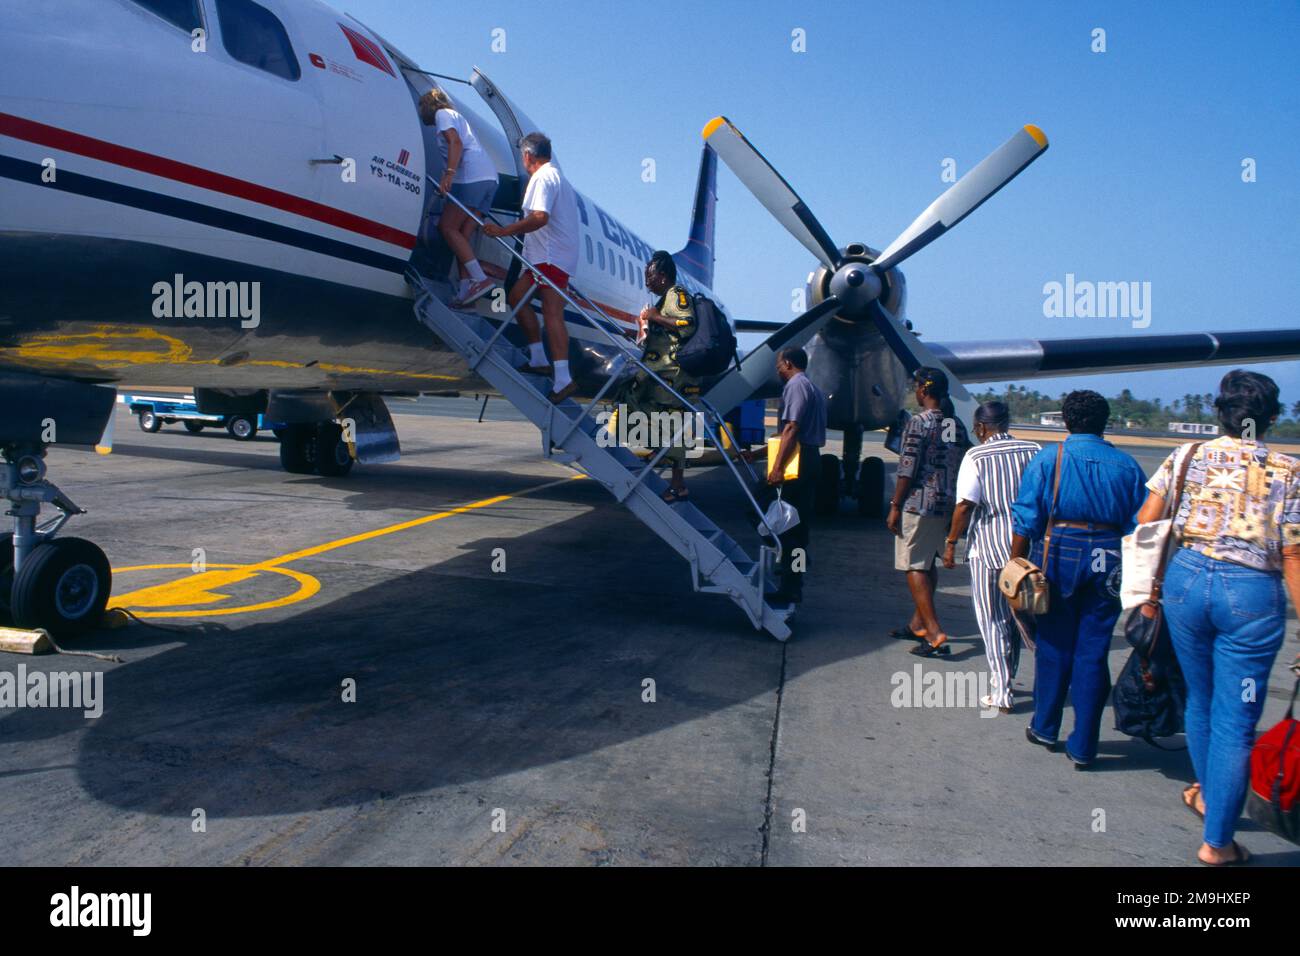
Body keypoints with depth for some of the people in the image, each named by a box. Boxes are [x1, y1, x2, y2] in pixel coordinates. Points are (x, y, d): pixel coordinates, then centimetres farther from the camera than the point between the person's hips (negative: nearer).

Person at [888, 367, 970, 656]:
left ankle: (935, 633, -10)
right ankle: (918, 623, 27)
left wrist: (895, 506, -9)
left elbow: (907, 470, -15)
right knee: (928, 564, 17)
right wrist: (955, 507, 20)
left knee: (915, 567, -3)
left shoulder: (919, 423, -12)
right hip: (948, 506, 8)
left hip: (919, 504, -7)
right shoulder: (957, 426, 9)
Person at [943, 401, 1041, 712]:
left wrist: (951, 542, -6)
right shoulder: (1034, 451, 3)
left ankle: (1001, 695, 6)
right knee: (1015, 617, 19)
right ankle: (1005, 681, 33)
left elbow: (965, 505, -16)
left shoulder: (976, 456, -9)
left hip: (988, 548, -4)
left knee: (993, 622, 5)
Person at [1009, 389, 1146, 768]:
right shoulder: (1127, 465, 5)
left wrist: (1016, 565, 2)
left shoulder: (1048, 458, -2)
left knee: (1054, 645, 12)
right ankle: (1082, 748, 12)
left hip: (1058, 556, -1)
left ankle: (1045, 729, 24)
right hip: (1108, 563, 2)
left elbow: (1026, 520, -5)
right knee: (1093, 652, 6)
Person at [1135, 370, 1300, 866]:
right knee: (1236, 720, 6)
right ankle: (1217, 840, 15)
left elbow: (1146, 527, 1)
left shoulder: (1186, 457, 2)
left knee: (1200, 698, 23)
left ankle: (1208, 793, 44)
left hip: (1187, 579, 3)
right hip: (1252, 592, -2)